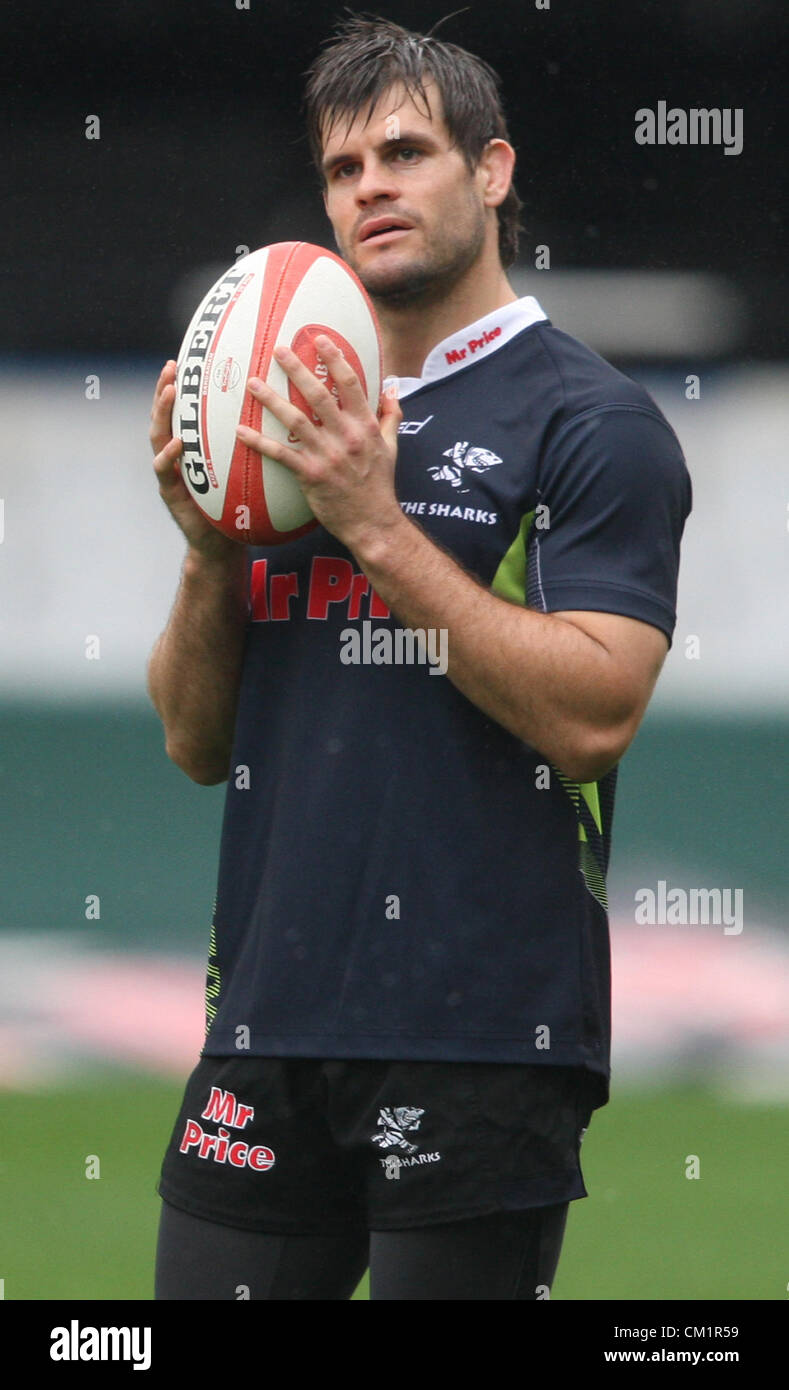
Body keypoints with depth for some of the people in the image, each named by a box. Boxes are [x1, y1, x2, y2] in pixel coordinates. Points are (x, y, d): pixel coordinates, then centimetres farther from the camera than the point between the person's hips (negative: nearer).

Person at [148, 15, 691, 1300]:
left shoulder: (592, 422, -3)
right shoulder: (299, 420, 16)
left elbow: (593, 714, -16)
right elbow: (198, 744, 16)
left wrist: (378, 529, -16)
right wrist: (210, 550, -2)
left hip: (480, 1037, -6)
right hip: (269, 1025, 6)